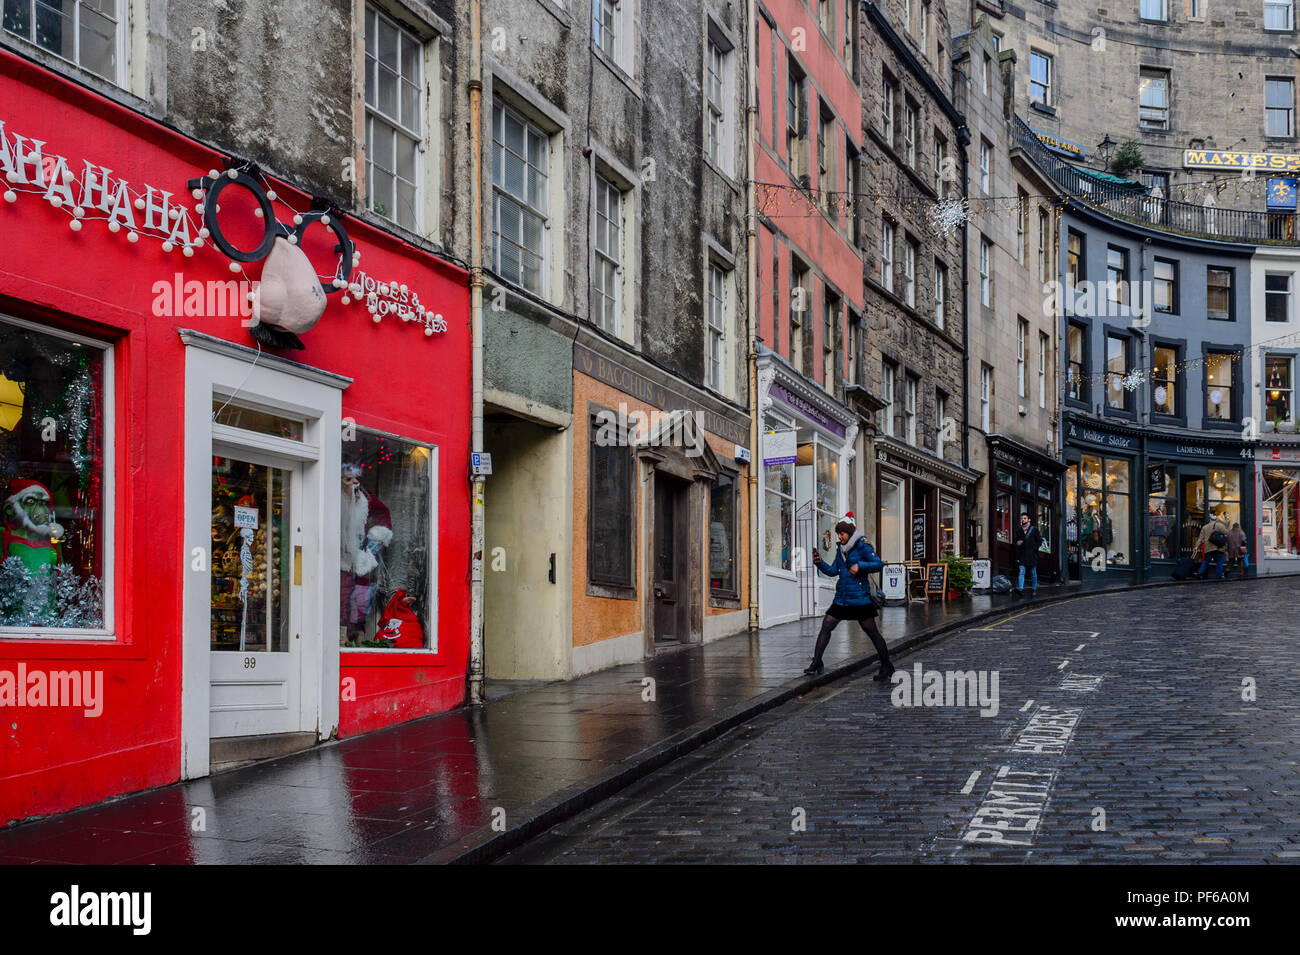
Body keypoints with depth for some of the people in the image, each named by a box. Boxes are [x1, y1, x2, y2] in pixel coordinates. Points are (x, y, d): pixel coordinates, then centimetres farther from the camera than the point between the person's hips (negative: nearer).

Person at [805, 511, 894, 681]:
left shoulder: (862, 546, -8)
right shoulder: (840, 548, 13)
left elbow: (879, 564, -14)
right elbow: (833, 571, 15)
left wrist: (860, 566, -23)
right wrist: (820, 563, -2)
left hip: (859, 597, -6)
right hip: (842, 597, 6)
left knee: (871, 630, 0)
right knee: (826, 625, -3)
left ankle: (886, 666, 11)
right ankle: (816, 663, 2)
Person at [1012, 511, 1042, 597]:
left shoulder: (1034, 529, 3)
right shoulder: (1019, 531, 12)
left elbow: (1039, 541, 4)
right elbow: (1014, 541, 19)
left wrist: (1034, 548, -6)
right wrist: (1016, 543, -3)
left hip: (1032, 555, -2)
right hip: (1022, 555, 2)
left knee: (1033, 573, 6)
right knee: (1021, 572, -12)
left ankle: (1034, 590, 17)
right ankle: (1020, 589, -23)